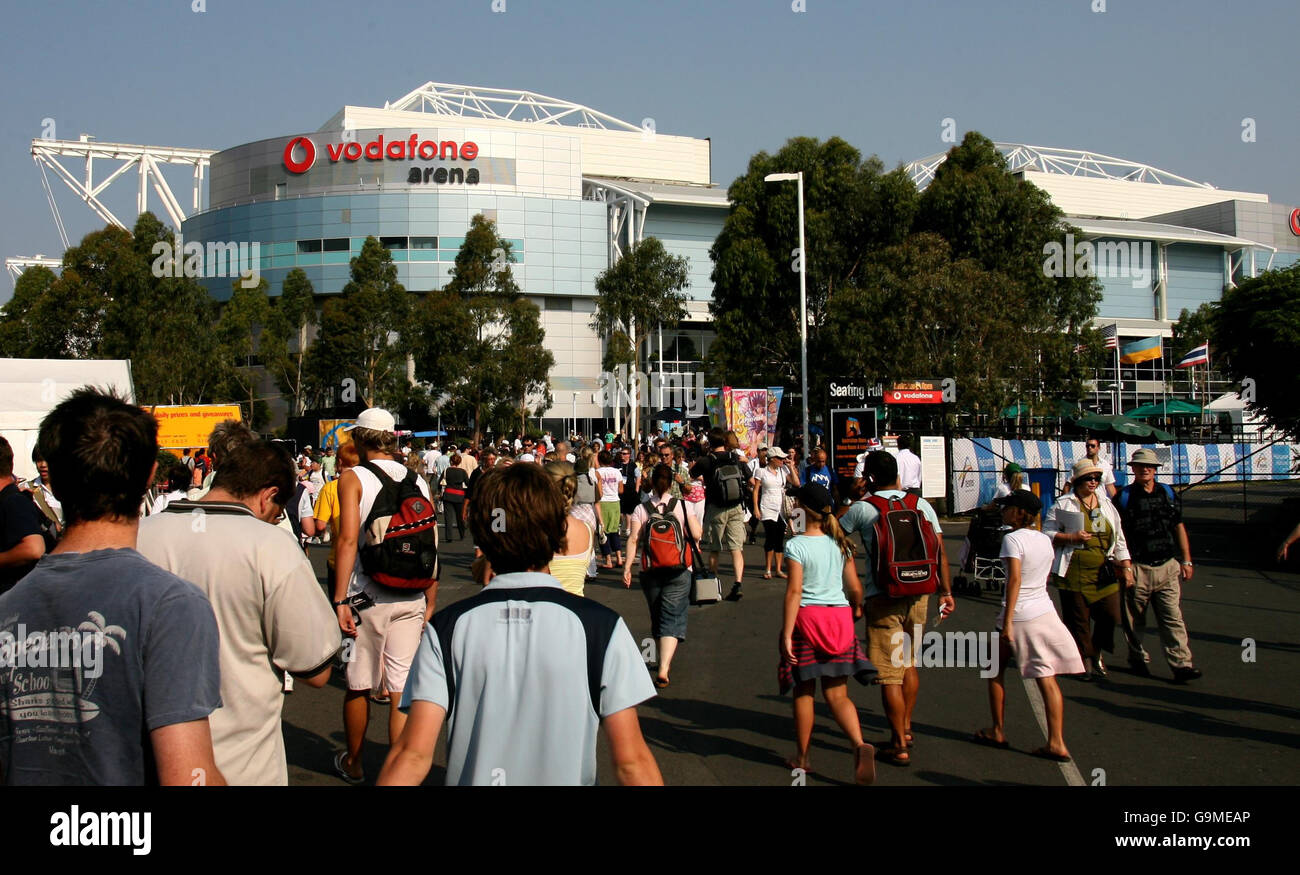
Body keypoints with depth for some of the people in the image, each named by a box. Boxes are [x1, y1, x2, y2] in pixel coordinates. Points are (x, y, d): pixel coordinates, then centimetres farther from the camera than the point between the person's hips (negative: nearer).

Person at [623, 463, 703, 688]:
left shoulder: (641, 509, -1)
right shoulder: (683, 505, -3)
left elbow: (633, 539, -9)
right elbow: (696, 535, -7)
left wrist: (627, 567, -9)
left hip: (650, 571, 2)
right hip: (678, 571, -2)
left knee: (657, 618, 18)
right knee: (672, 618, -3)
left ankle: (663, 661, 34)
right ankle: (664, 667, -19)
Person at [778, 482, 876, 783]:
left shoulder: (797, 545, -11)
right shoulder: (840, 543, 4)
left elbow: (794, 591, -15)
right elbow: (855, 587, 6)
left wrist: (786, 634, -15)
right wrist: (856, 610, 27)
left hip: (807, 618, -4)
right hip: (839, 617, 4)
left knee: (804, 691, 10)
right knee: (837, 694, 6)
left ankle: (801, 756, 22)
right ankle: (860, 744, -17)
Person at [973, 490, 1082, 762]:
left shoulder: (1013, 539, -13)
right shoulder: (1044, 539, 9)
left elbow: (1015, 579, -21)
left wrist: (1007, 621, -22)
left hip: (1019, 616, -6)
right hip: (1045, 614, 6)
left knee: (996, 671, 13)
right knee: (1047, 678, 3)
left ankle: (998, 732, 19)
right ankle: (1056, 742, 0)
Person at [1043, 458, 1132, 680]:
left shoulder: (1106, 505, 15)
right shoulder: (1063, 505, 1)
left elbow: (1119, 539, 18)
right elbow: (1047, 533, 1)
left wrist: (1126, 567, 12)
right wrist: (1071, 538, -13)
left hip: (1104, 572, 4)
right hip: (1074, 573, -4)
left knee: (1110, 615, -2)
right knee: (1078, 619, 0)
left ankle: (1096, 652, 23)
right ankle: (1085, 660, 15)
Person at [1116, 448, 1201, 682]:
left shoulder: (1166, 492, 10)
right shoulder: (1125, 496, -2)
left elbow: (1178, 526, 15)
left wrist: (1186, 560, 12)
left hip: (1168, 566, 3)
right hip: (1137, 568, -2)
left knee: (1173, 617, -4)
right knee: (1135, 619, 8)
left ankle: (1181, 664, -7)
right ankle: (1137, 658, 25)